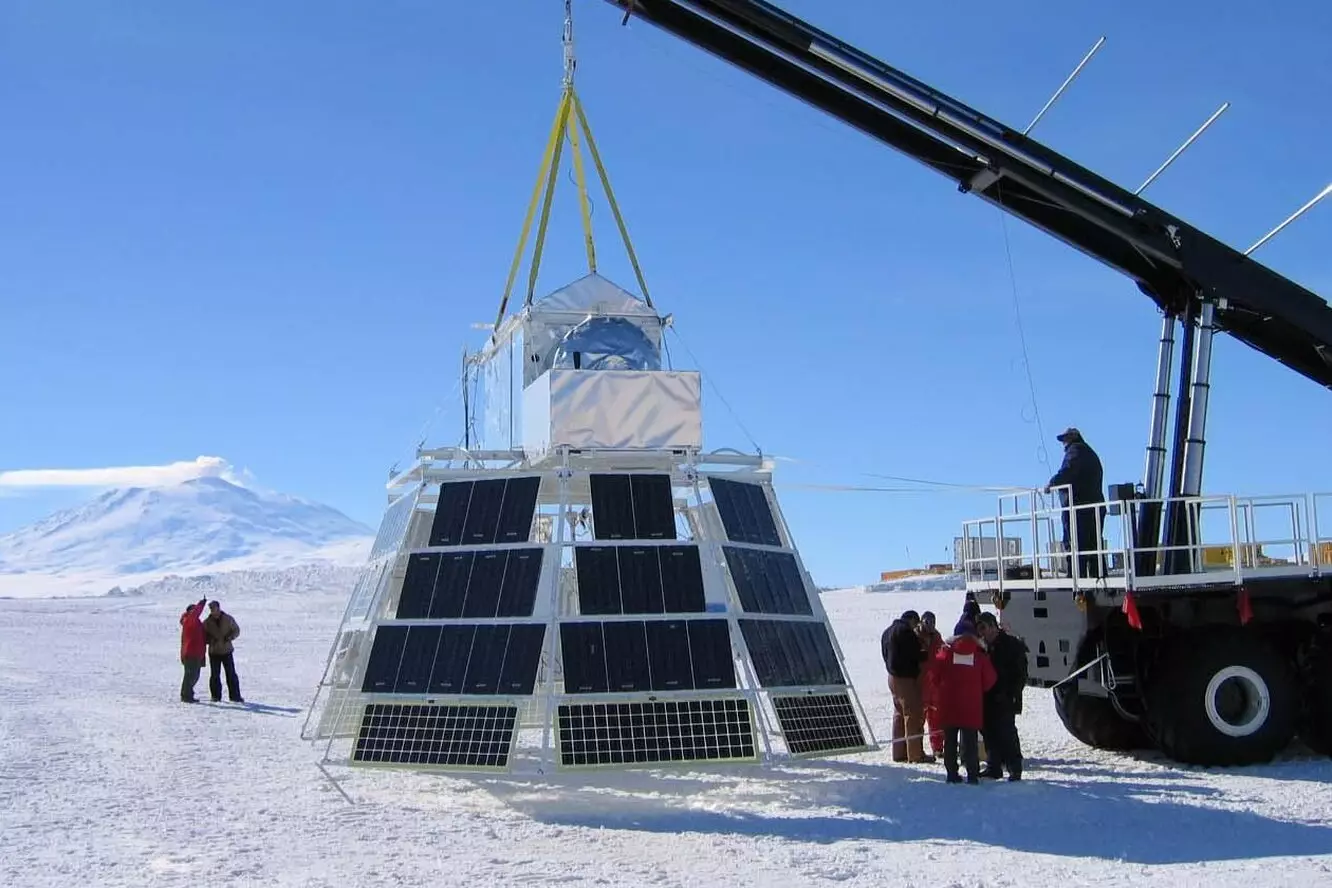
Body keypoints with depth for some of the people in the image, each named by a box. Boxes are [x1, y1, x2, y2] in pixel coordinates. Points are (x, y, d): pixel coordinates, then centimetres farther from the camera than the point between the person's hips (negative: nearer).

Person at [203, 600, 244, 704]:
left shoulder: (228, 619, -4)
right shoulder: (207, 622, -2)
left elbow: (236, 630, 5)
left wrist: (229, 638, -12)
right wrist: (210, 640, -16)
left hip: (227, 651, -1)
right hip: (214, 652, 1)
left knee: (231, 674, 1)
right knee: (215, 675, 4)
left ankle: (235, 696, 8)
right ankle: (216, 696, 15)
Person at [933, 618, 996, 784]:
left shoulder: (945, 650, -1)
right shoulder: (980, 654, -2)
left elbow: (936, 673, 4)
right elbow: (989, 680, 1)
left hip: (948, 703, 1)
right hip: (971, 706, -1)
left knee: (950, 740, 8)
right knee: (970, 741, 2)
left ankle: (952, 773, 8)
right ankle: (972, 774, -2)